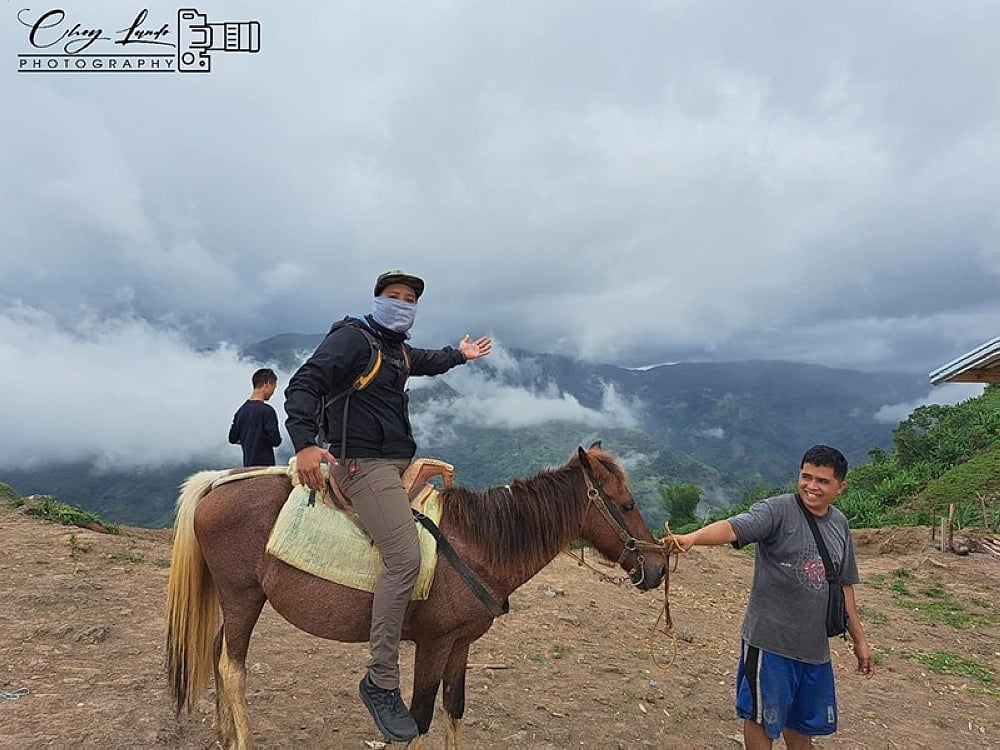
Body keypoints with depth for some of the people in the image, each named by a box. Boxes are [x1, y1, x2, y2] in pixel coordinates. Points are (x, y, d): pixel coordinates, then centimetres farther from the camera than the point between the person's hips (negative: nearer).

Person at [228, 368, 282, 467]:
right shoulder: (267, 410, -15)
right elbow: (275, 441, -16)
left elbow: (232, 439, 12)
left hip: (247, 463, 7)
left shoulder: (241, 410, 7)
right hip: (264, 464, -7)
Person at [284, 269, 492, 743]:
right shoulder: (352, 337, -7)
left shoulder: (400, 349, 18)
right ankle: (381, 684, -12)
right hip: (363, 465, -10)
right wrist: (305, 443, -33)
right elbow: (303, 385, -18)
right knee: (405, 559, -23)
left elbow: (426, 362, 44)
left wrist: (460, 355, 44)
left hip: (401, 463, 10)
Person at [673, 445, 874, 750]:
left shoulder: (840, 524, 5)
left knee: (804, 722, 21)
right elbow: (734, 527, -33)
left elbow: (844, 585, 15)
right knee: (763, 717, 9)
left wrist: (859, 639, 19)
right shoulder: (778, 510, -15)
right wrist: (692, 537, -52)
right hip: (770, 640, -6)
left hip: (816, 645, 6)